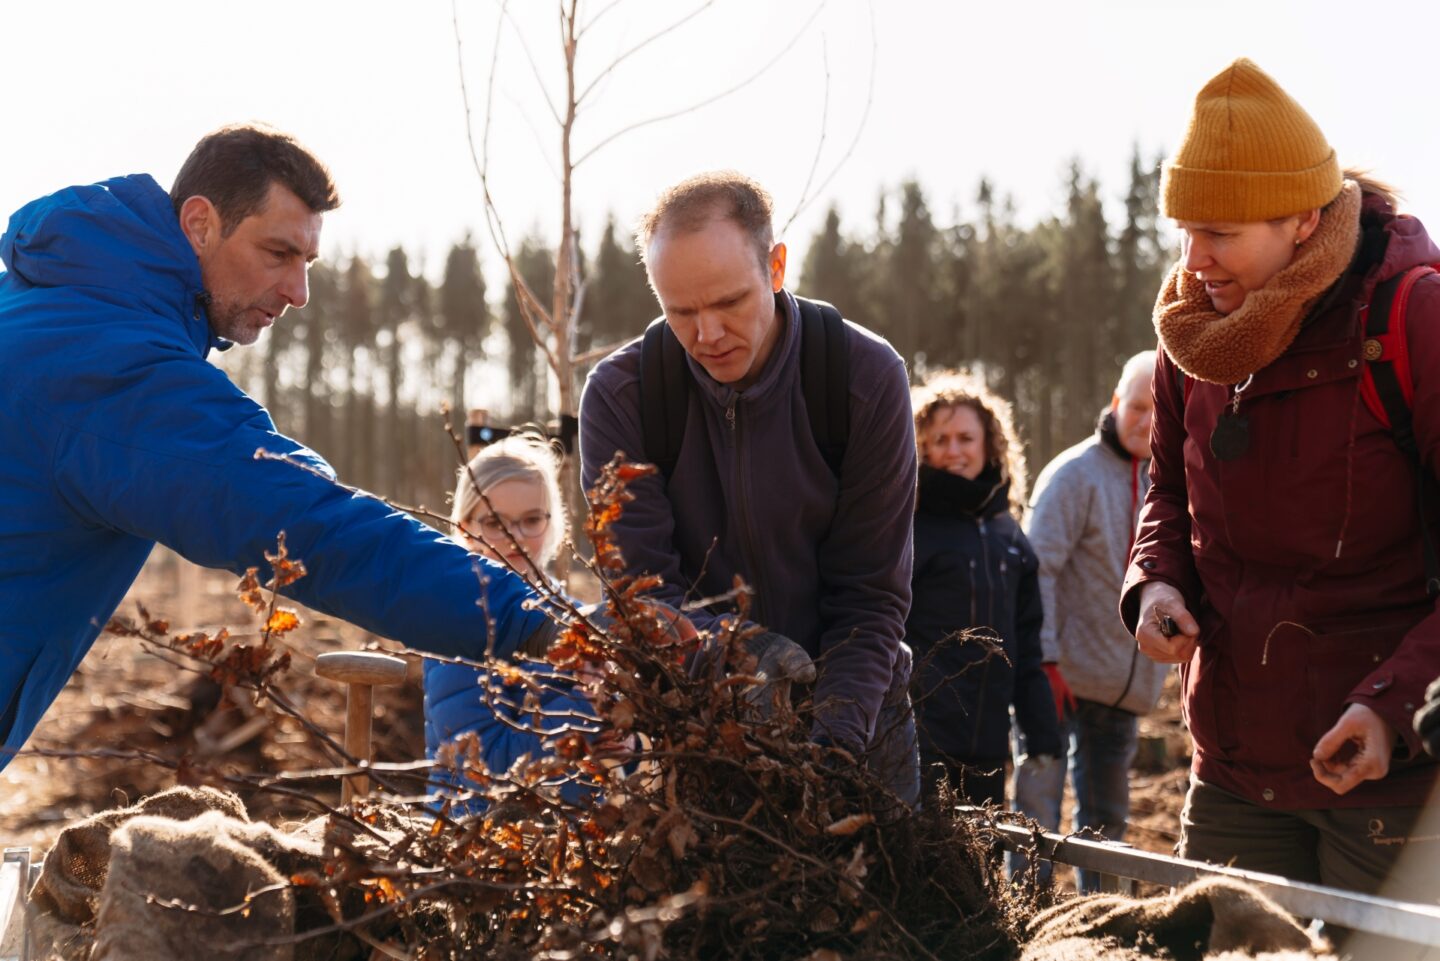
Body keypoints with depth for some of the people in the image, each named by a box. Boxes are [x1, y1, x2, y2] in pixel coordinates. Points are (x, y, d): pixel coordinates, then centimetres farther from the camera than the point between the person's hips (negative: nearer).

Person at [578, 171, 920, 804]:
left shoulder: (869, 379, -14)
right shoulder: (618, 394, -13)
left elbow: (870, 596, -12)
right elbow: (640, 587, -16)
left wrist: (834, 738, -25)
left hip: (853, 715, 0)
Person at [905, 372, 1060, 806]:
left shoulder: (1006, 530, 14)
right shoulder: (908, 525, -3)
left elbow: (1026, 643, 18)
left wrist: (1043, 734, 14)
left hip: (988, 741, 6)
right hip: (922, 736, -6)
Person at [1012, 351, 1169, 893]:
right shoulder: (1076, 473, -10)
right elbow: (1040, 568, -14)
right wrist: (1046, 659, -18)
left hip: (1127, 681, 6)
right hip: (1065, 675, -6)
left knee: (1107, 817, 14)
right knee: (1038, 808, -2)